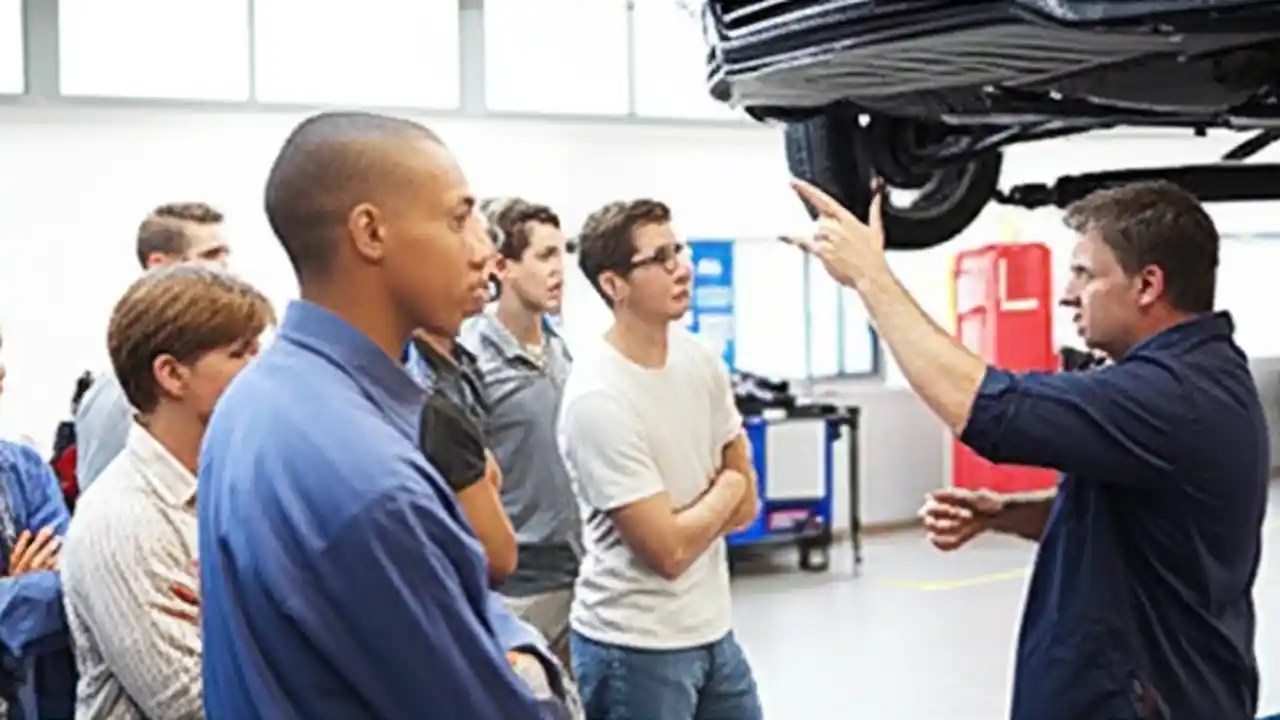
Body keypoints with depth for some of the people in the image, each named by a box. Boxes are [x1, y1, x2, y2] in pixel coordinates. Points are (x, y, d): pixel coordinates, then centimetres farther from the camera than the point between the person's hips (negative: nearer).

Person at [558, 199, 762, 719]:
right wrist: (722, 490, -4)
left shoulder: (699, 358, 1)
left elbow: (745, 506, 8)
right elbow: (669, 550, -20)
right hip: (634, 647, -7)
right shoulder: (599, 399, -22)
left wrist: (687, 515, -9)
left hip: (712, 630, 7)